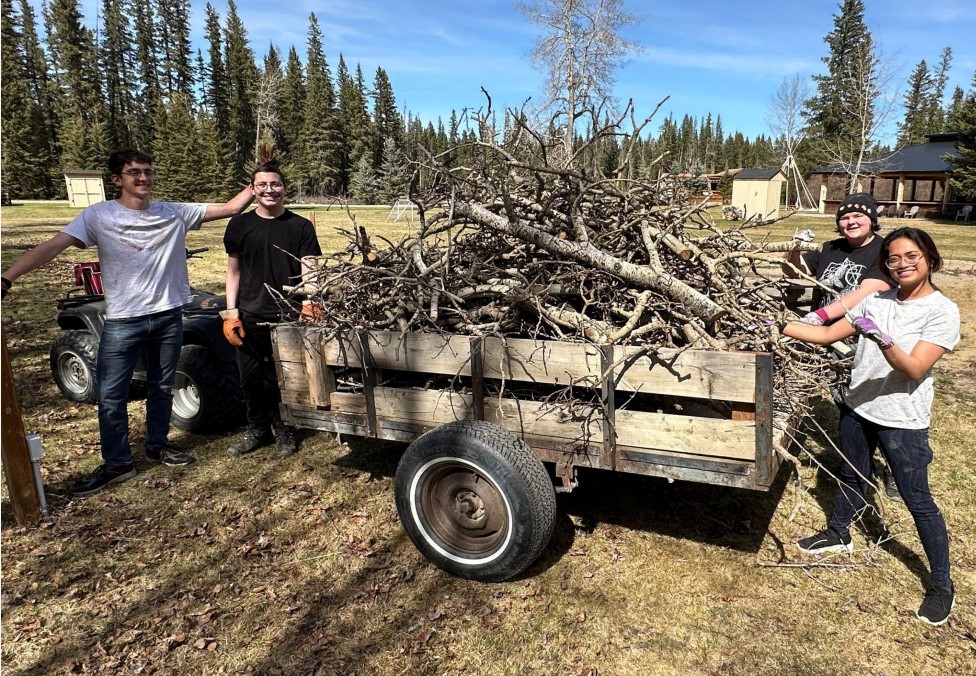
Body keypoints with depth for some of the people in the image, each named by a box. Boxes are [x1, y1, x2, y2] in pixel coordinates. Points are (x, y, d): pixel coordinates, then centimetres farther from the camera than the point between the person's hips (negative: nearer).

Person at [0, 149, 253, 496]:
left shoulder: (175, 213, 1)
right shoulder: (99, 215, -6)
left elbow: (230, 208, 1)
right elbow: (51, 247, -14)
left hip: (168, 317, 2)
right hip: (122, 321, -2)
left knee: (162, 387, 15)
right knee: (111, 395, 2)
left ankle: (157, 446, 34)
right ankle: (116, 463, 18)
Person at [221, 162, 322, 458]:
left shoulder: (301, 226, 0)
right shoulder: (240, 225, 5)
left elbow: (308, 272, -5)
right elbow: (233, 272, 10)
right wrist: (230, 313, 2)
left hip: (287, 317, -2)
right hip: (249, 318, 2)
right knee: (251, 378, 12)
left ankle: (284, 431, 26)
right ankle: (257, 429, 31)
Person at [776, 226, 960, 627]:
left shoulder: (942, 311, -14)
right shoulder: (878, 301, 2)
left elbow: (914, 369, -23)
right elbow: (827, 335, 2)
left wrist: (883, 339, -39)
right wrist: (778, 326, -7)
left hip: (902, 421, -5)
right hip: (857, 408, 6)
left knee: (918, 501, 5)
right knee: (851, 477, 24)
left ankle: (942, 585, 21)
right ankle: (838, 534, 47)